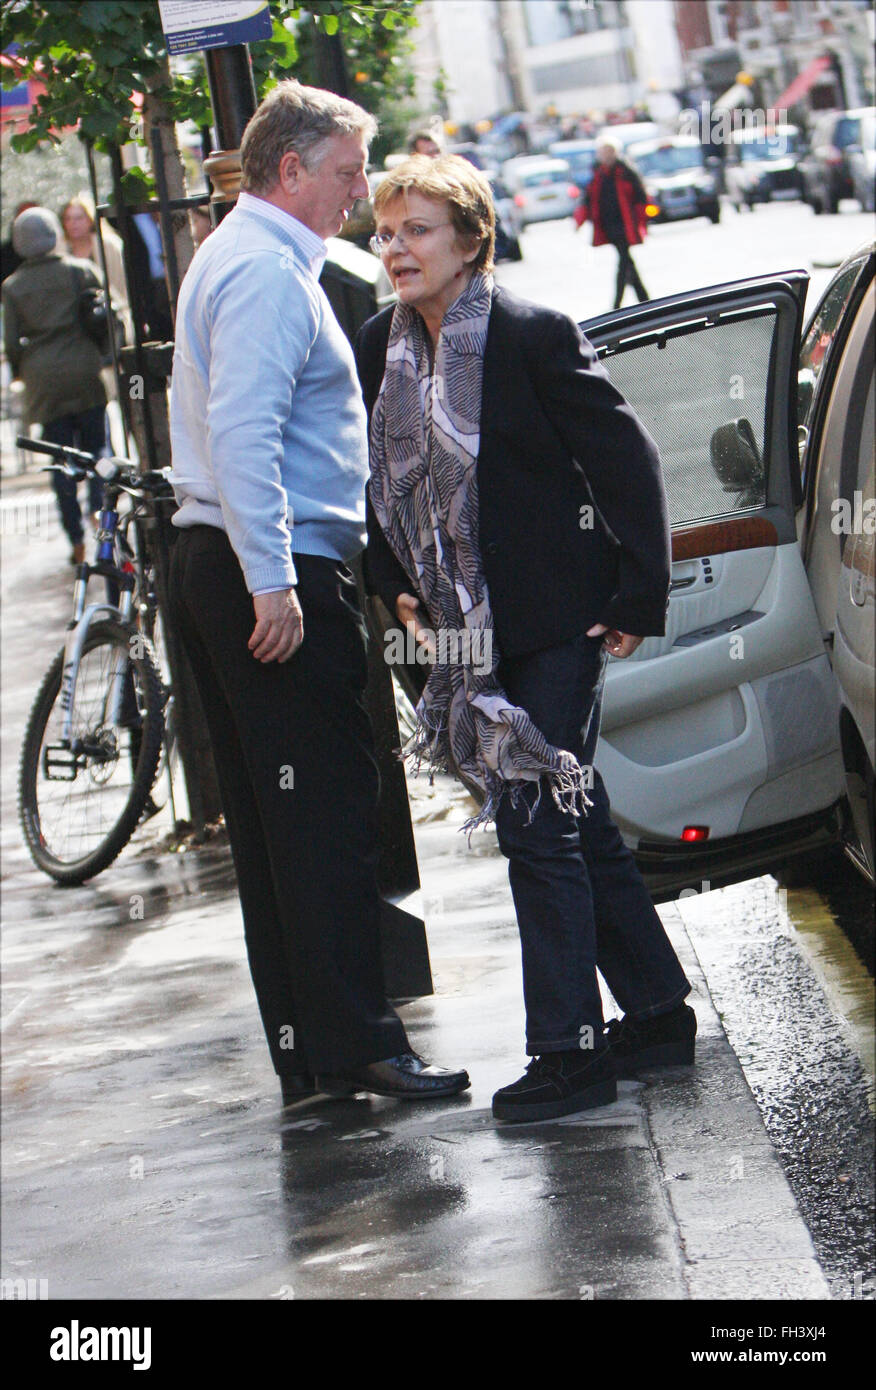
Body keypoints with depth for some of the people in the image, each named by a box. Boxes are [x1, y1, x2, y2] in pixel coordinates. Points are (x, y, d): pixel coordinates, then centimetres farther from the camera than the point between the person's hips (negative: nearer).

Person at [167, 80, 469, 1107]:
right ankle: (353, 1042, -9)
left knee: (272, 817, 11)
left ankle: (307, 1050, 16)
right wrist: (274, 585, -27)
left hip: (221, 565, 11)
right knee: (325, 810, -9)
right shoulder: (266, 270, -14)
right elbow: (243, 433, -24)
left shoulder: (237, 259, 20)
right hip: (277, 575, -11)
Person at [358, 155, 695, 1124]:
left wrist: (635, 598, -11)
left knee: (537, 825, -8)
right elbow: (385, 479, 19)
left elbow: (626, 460, -11)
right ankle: (657, 1015, 25)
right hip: (467, 631, 7)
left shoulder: (532, 336, -13)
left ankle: (568, 1052, -2)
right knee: (574, 824, 14)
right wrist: (397, 587, 10)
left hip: (551, 624, -7)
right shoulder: (379, 349, 6)